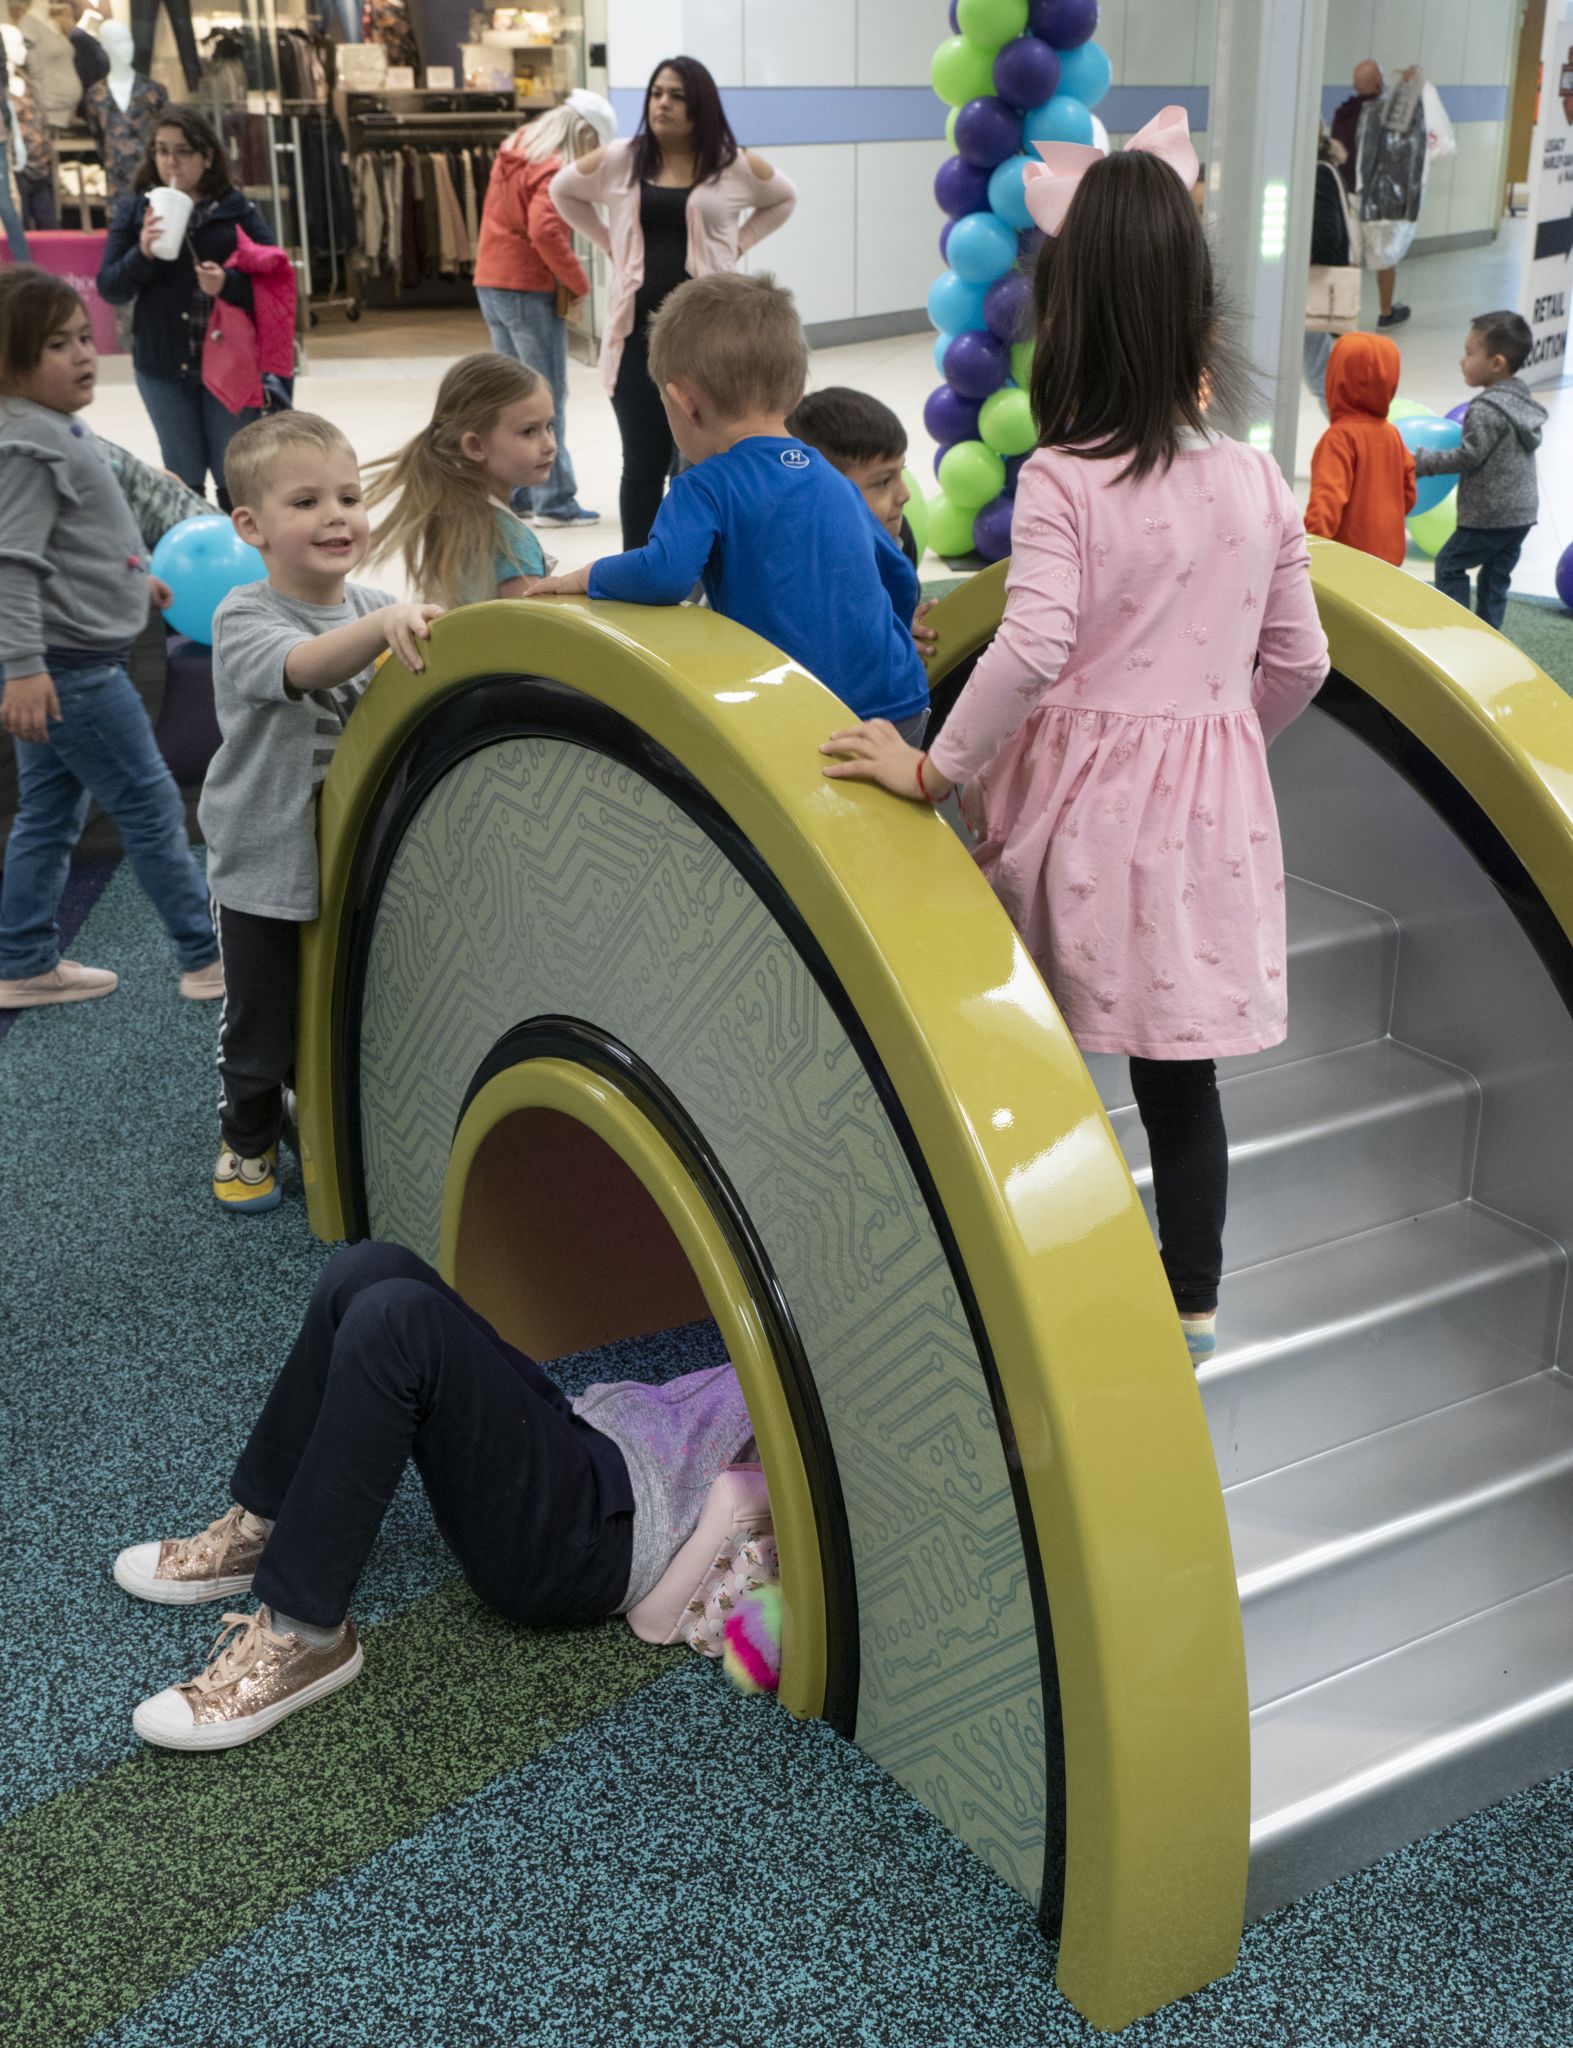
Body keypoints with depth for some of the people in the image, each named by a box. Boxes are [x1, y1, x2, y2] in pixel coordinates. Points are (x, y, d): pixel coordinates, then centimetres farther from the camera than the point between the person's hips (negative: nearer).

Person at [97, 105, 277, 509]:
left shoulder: (237, 208, -1)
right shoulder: (134, 212, 3)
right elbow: (109, 289, 0)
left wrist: (228, 283, -23)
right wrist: (143, 253, -18)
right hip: (163, 368, 1)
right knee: (183, 481, 11)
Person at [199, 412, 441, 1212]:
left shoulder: (378, 611, 1)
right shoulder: (243, 619, -15)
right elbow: (305, 666, -36)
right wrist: (384, 624, -54)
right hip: (266, 869, -3)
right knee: (258, 1020, 12)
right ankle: (248, 1139, 35)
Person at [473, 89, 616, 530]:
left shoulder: (512, 154, 12)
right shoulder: (552, 171, -15)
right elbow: (545, 232, -28)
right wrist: (578, 282, -16)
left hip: (491, 284, 9)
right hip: (529, 290, -9)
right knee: (547, 399, -3)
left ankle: (516, 494, 19)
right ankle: (554, 501, 0)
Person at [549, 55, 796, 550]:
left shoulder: (736, 166, 2)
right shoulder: (616, 162, 5)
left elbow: (784, 199, 20)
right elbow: (563, 192, 22)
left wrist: (737, 244, 8)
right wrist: (609, 243, 12)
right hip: (636, 334, 1)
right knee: (644, 465, 6)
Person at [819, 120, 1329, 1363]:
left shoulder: (1062, 482, -14)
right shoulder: (1257, 483, 0)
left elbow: (1032, 651, -27)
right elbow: (1298, 662, 7)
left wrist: (936, 770, -19)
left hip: (1080, 796, -4)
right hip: (1209, 807, 4)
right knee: (1180, 1072, 13)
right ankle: (1193, 1300, 25)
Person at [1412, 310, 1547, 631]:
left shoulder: (1487, 410, -20)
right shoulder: (1521, 400, 10)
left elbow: (1469, 457, -21)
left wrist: (1423, 462, -11)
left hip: (1490, 515, -9)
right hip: (1522, 511, 9)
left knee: (1450, 563, 3)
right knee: (1496, 575, 15)